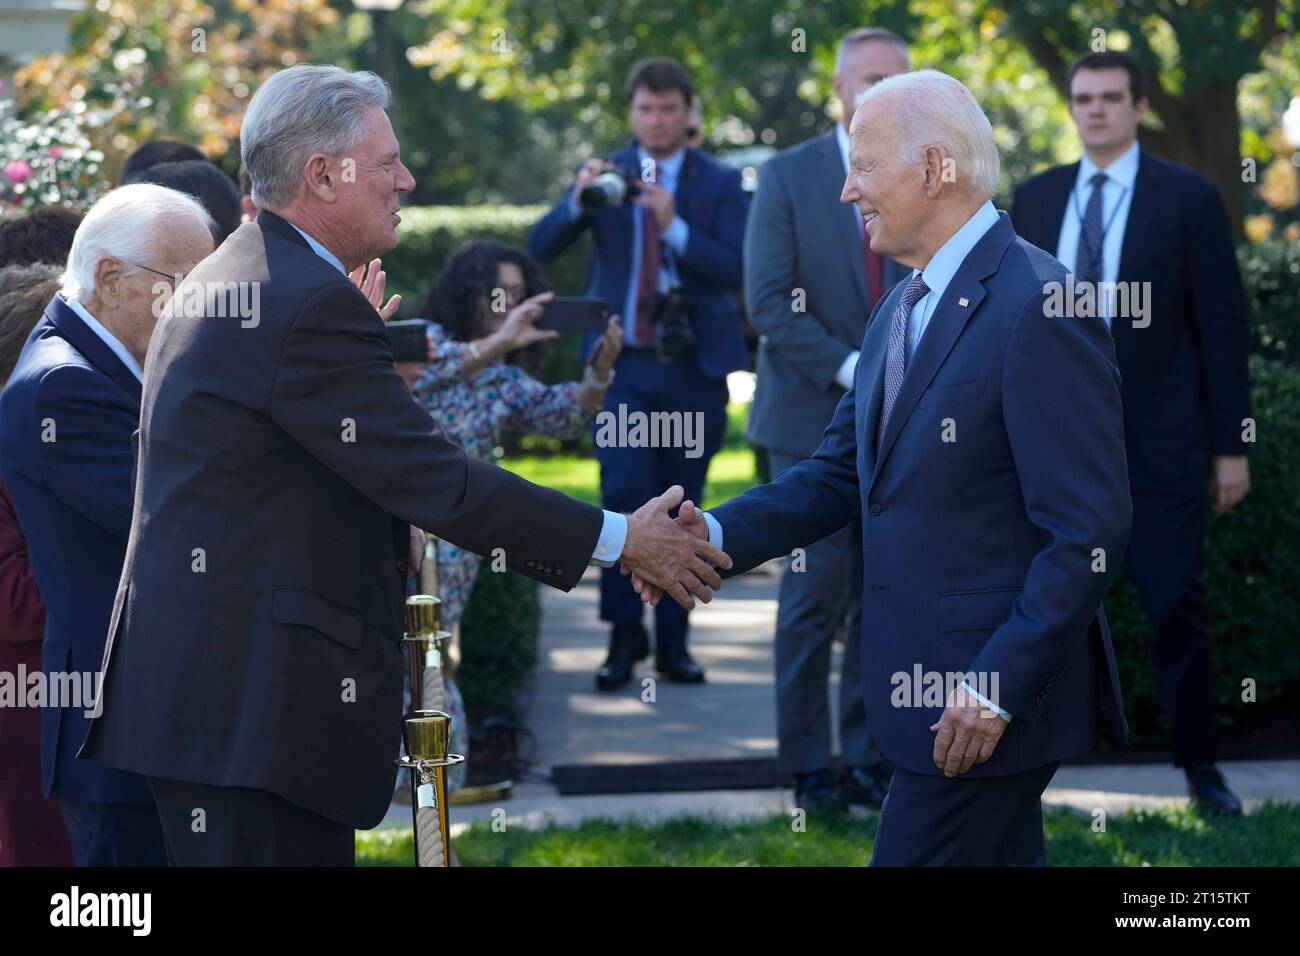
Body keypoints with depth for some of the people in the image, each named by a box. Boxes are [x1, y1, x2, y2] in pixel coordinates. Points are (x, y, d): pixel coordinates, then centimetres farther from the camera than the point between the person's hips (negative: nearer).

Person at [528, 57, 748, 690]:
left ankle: (673, 643, 15)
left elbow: (734, 270, -11)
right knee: (624, 499, -11)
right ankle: (624, 635, -2)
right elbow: (540, 248, -6)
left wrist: (675, 226, -26)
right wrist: (578, 200, -25)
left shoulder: (719, 183, 1)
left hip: (696, 366, 0)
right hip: (625, 366, 0)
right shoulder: (606, 175, 4)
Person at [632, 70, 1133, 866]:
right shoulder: (902, 308, 13)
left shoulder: (1039, 307, -17)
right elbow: (842, 471, 14)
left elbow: (1090, 531, -20)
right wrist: (720, 535, -2)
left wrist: (999, 687, -22)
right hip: (929, 678, 9)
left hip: (997, 686, -9)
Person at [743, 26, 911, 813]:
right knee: (817, 595, -3)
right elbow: (770, 302, -8)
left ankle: (871, 759, 13)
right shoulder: (788, 177, -1)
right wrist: (852, 370, -15)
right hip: (814, 418, -3)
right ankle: (809, 767, 6)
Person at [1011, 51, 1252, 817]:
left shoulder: (1190, 198, -3)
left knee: (1177, 606, -1)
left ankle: (1201, 766, 11)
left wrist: (1231, 445, -5)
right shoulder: (1036, 199, 9)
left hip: (1159, 439, -3)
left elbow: (1224, 325, -3)